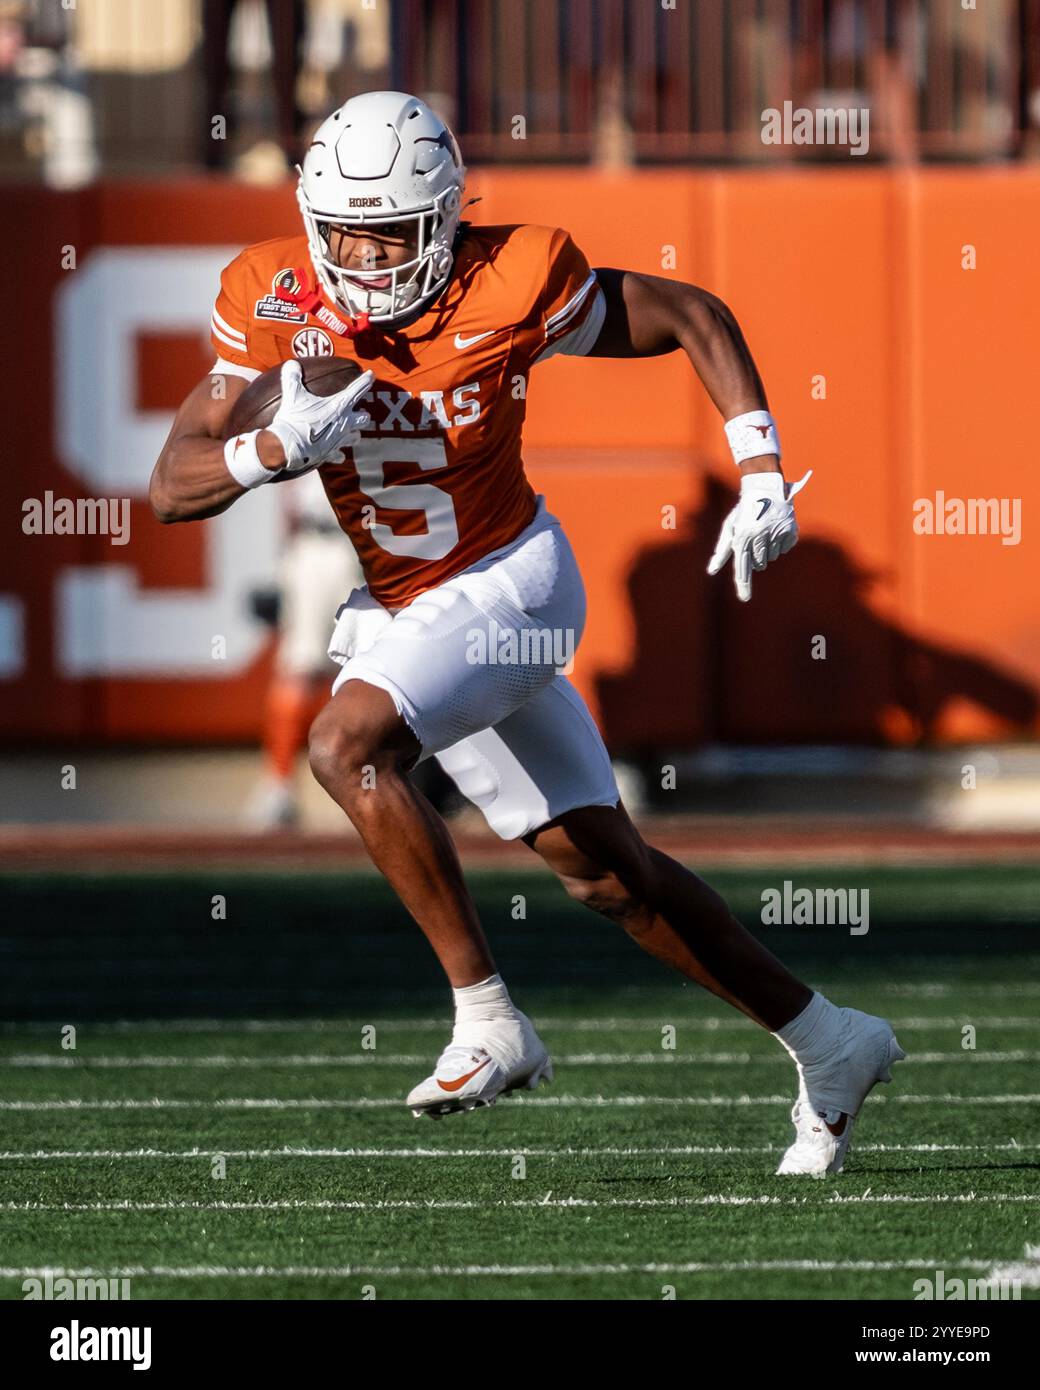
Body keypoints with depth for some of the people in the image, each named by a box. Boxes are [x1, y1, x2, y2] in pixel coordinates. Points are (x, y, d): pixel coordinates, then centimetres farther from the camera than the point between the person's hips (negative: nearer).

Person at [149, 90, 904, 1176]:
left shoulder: (509, 290, -21)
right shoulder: (275, 303, -11)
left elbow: (693, 319, -6)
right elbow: (173, 488, -12)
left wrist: (761, 477, -12)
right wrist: (277, 448, -31)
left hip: (508, 585, -6)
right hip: (407, 612, 6)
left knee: (348, 743, -29)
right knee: (598, 863, 12)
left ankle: (487, 1019, -22)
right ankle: (828, 1045, 26)